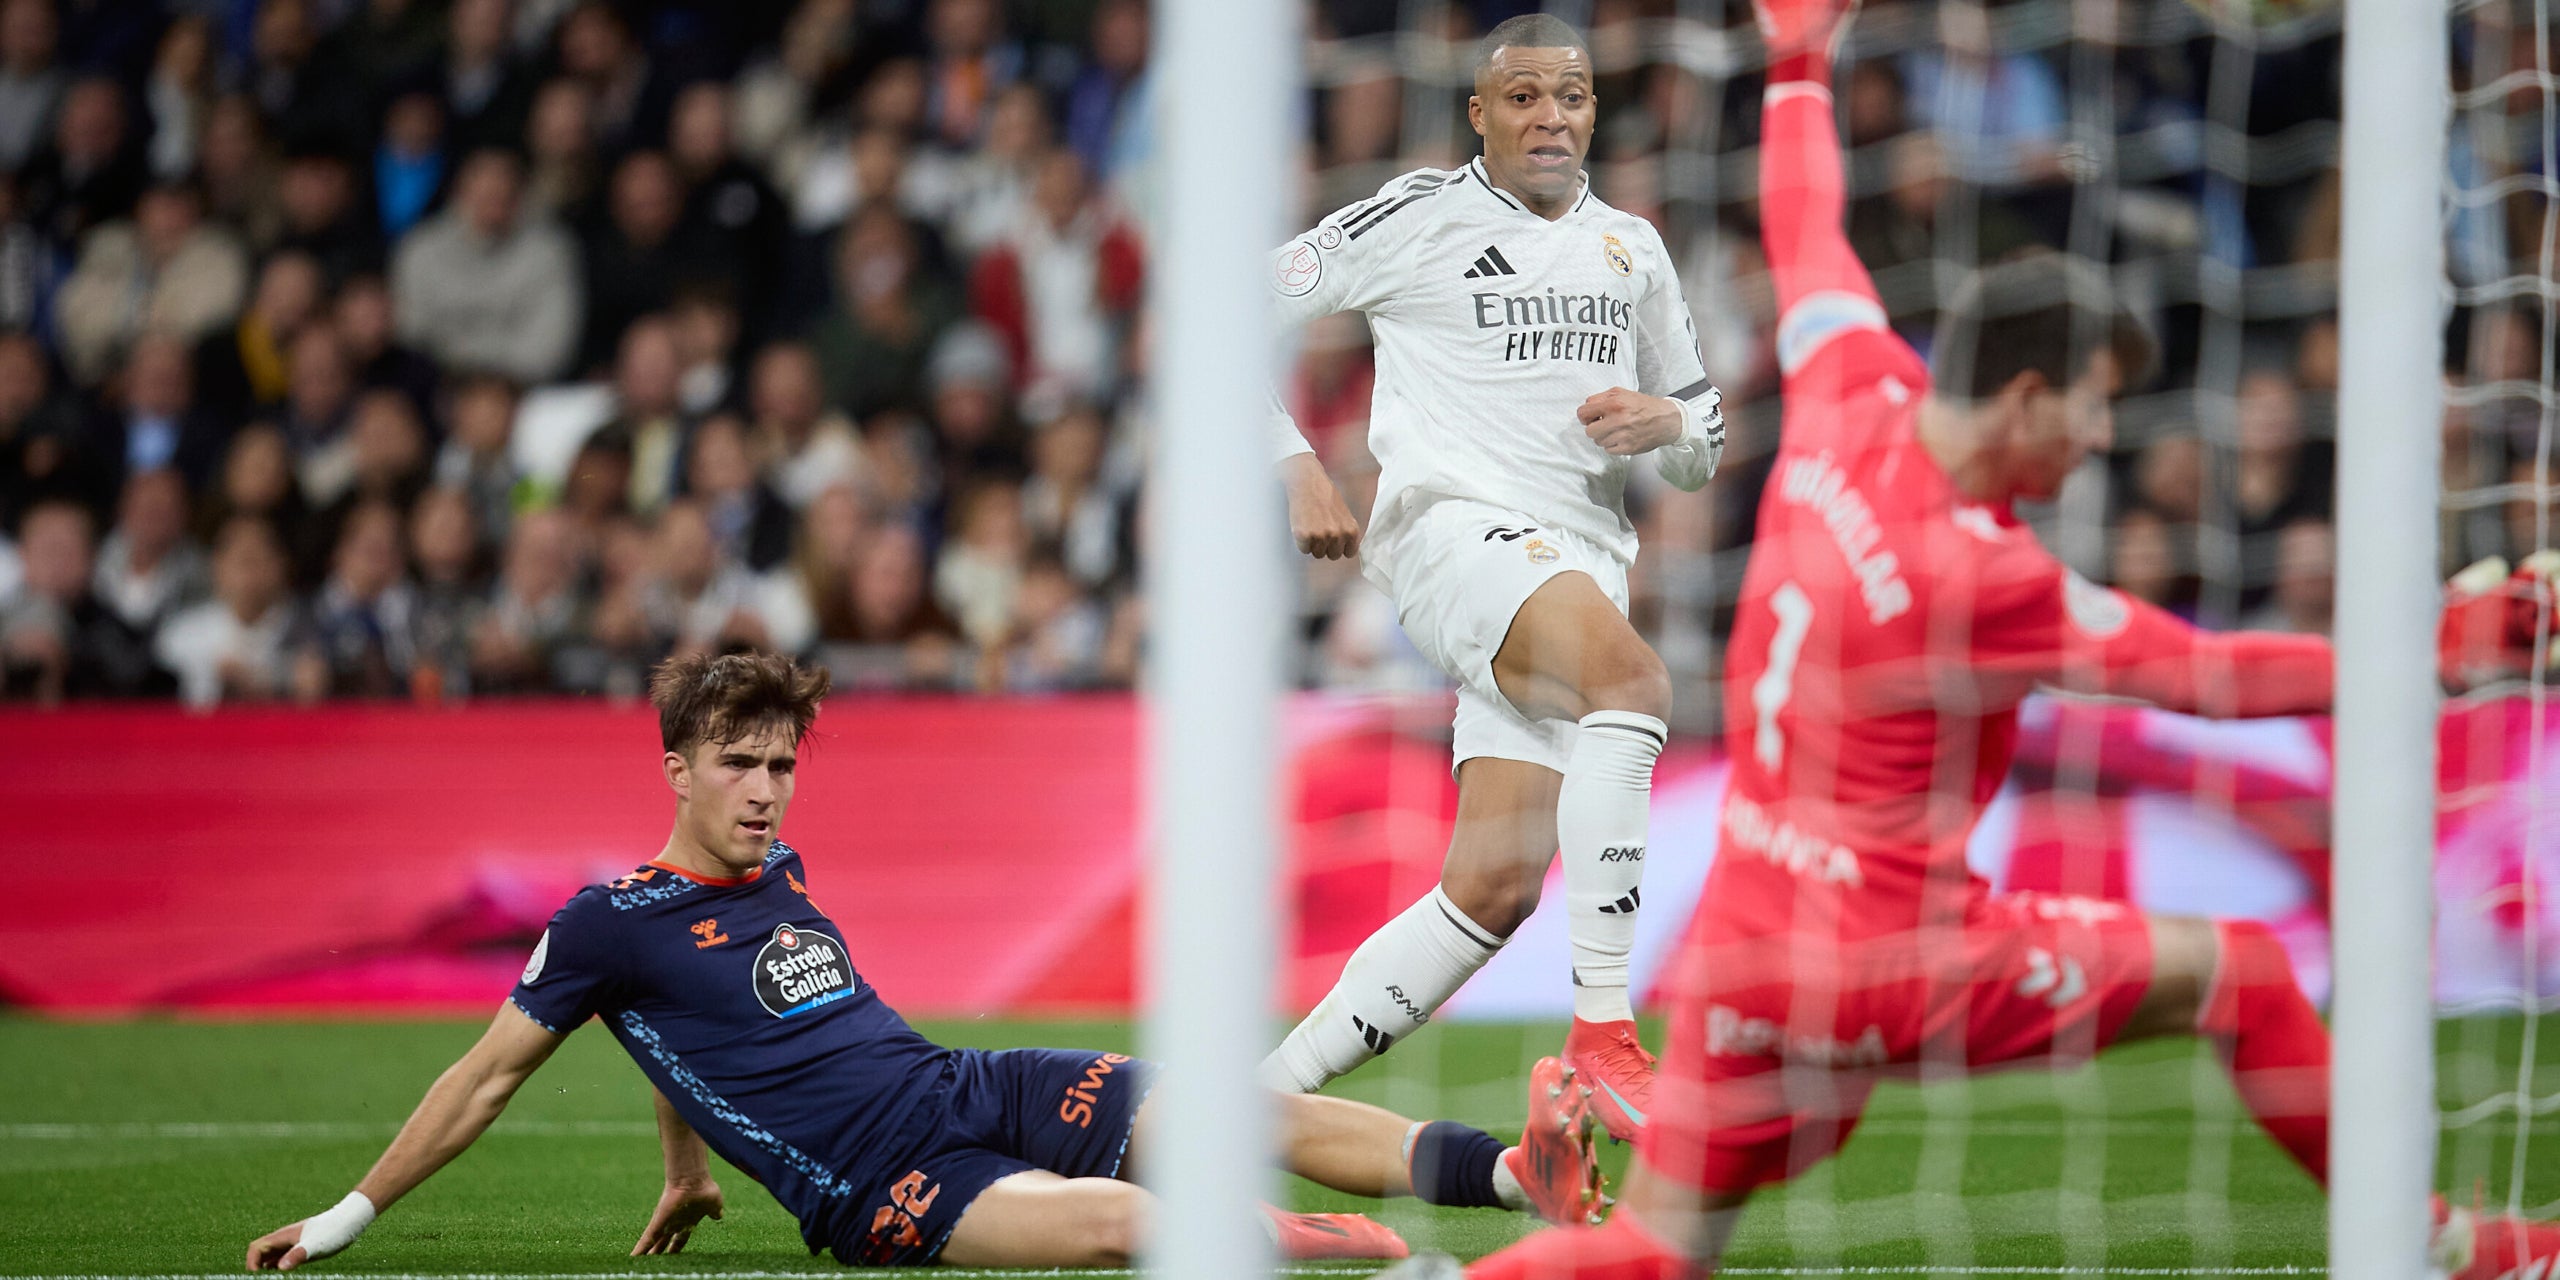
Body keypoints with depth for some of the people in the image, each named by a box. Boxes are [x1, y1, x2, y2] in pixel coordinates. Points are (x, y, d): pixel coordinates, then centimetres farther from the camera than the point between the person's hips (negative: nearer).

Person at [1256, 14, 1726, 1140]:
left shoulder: (1634, 252, 20)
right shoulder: (1416, 219, 3)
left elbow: (1705, 444, 26)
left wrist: (1667, 424, 2)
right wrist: (1298, 471, -4)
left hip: (1581, 568, 6)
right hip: (1450, 528, -6)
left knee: (1494, 889, -5)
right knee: (1632, 678, -35)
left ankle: (1264, 1091, 6)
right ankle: (1602, 1031, -36)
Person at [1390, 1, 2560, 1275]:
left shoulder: (1851, 401, -1)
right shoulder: (1977, 574, -19)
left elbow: (1808, 245, 18)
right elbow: (2197, 674, -12)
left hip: (1742, 952, 7)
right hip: (1902, 957, -7)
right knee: (2236, 972, 6)